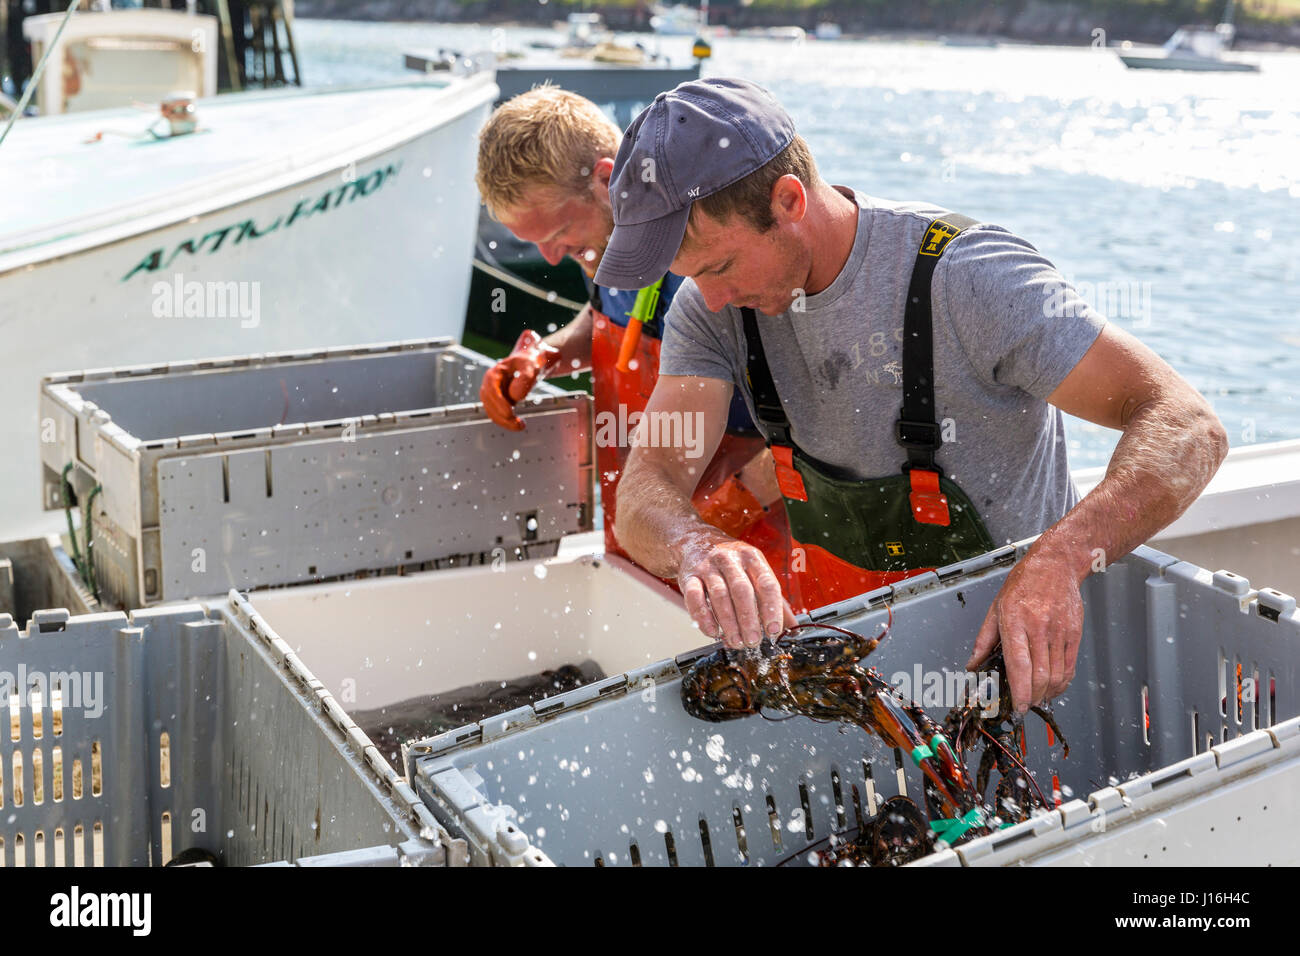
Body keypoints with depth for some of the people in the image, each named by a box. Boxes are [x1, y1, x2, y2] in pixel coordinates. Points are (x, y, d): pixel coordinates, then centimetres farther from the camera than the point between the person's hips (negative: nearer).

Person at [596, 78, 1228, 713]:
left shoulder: (967, 277, -25)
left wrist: (1061, 559, -46)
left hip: (1016, 642, -3)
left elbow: (1188, 427, -28)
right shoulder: (715, 305, -10)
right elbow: (647, 489, -18)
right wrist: (697, 547, -43)